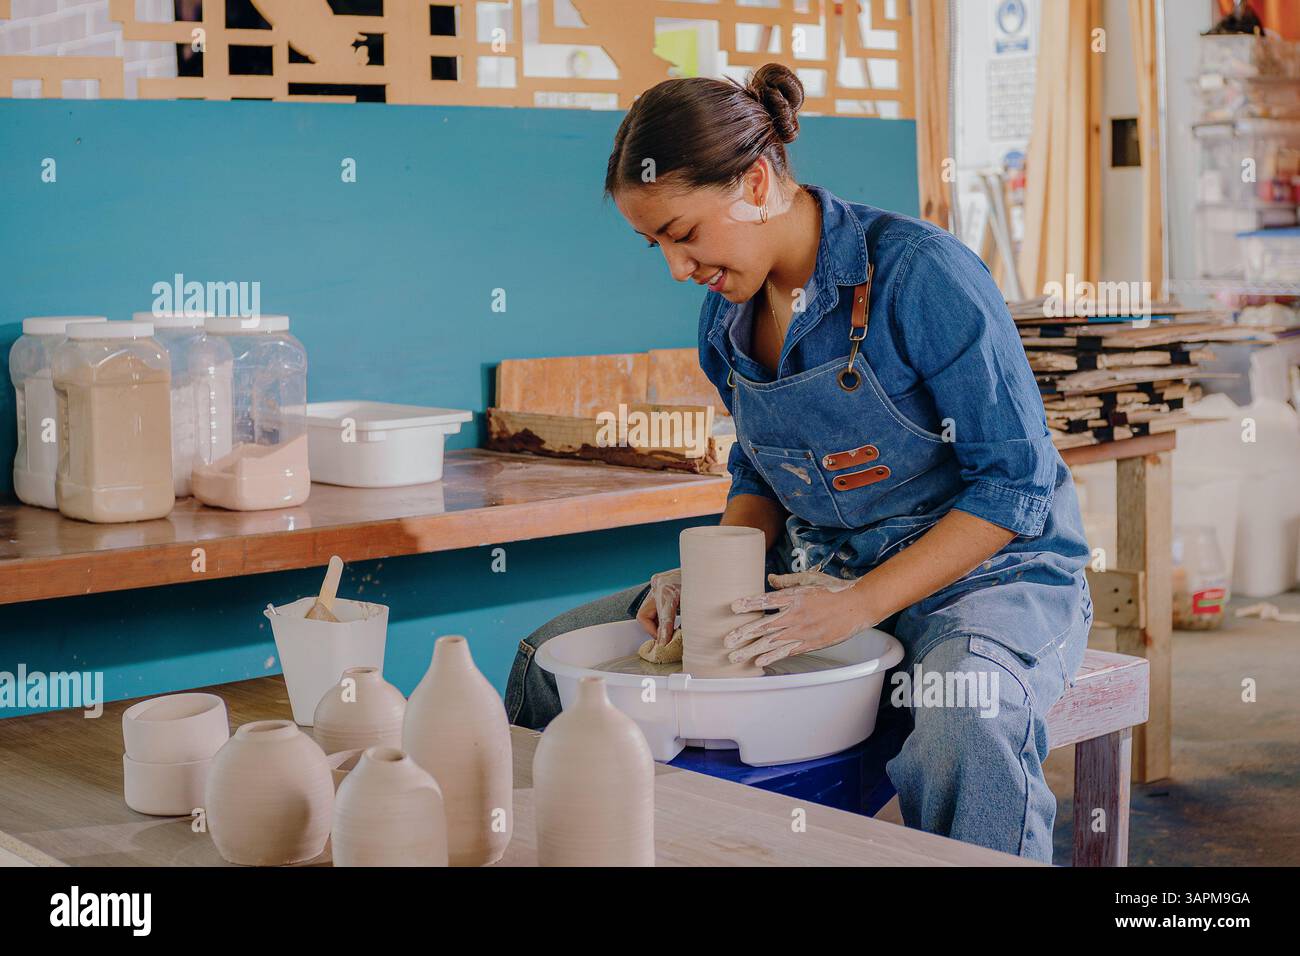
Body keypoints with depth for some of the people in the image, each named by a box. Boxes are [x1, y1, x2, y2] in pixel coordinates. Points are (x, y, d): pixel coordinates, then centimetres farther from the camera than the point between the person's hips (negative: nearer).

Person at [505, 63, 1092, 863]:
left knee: (964, 725, -43)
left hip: (986, 568, -6)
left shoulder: (921, 274, -20)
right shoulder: (728, 315, 2)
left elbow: (1013, 485, -19)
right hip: (822, 569, 7)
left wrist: (860, 603, -25)